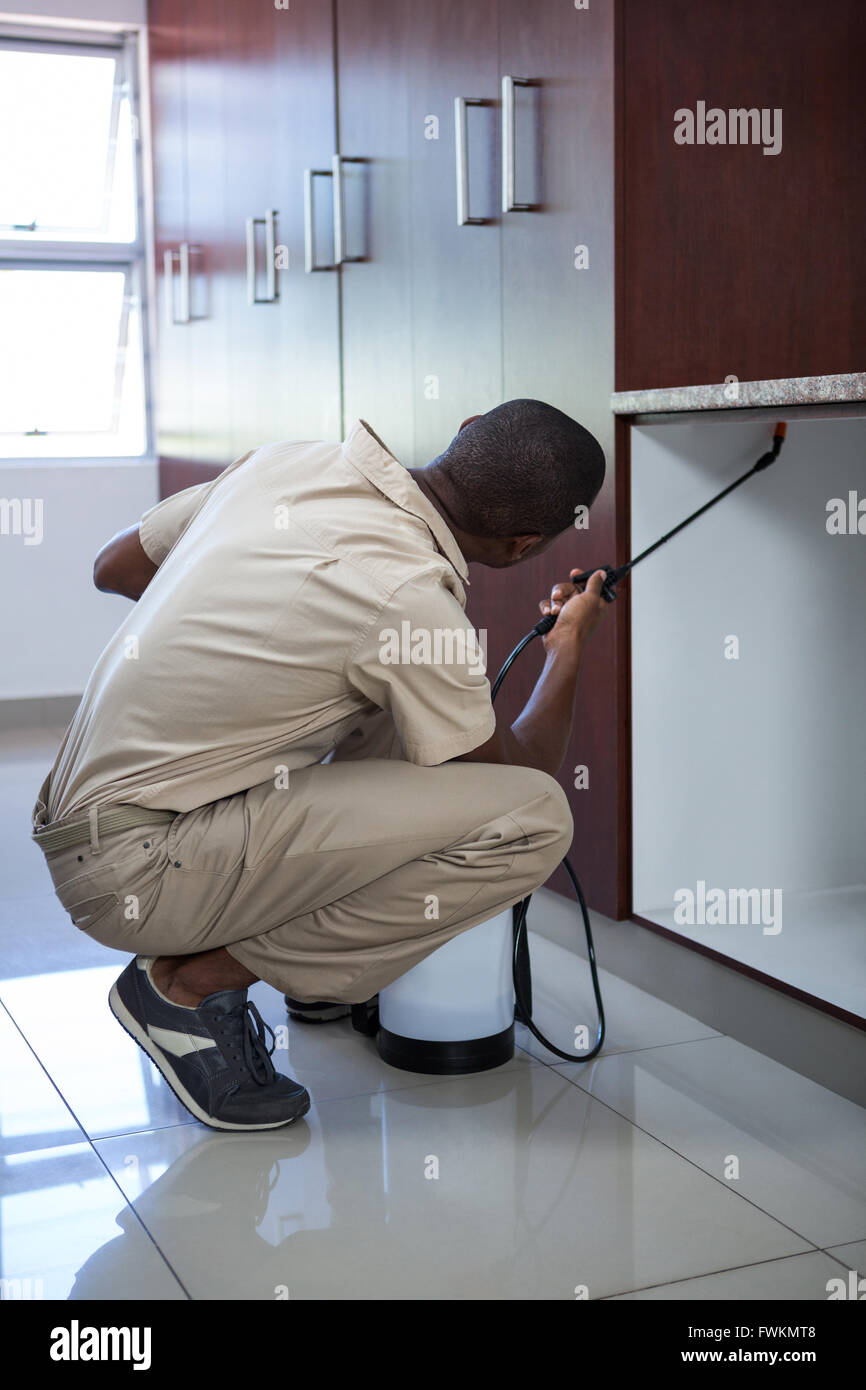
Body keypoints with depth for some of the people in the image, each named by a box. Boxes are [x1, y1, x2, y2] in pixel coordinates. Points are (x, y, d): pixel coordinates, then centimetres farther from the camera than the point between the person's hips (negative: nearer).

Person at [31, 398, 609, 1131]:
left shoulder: (284, 461, 1)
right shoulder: (410, 595, -22)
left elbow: (113, 566, 16)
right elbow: (522, 777, -5)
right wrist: (568, 650, 12)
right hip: (134, 868, -9)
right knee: (535, 818, -17)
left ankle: (329, 956, 23)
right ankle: (193, 981, -7)